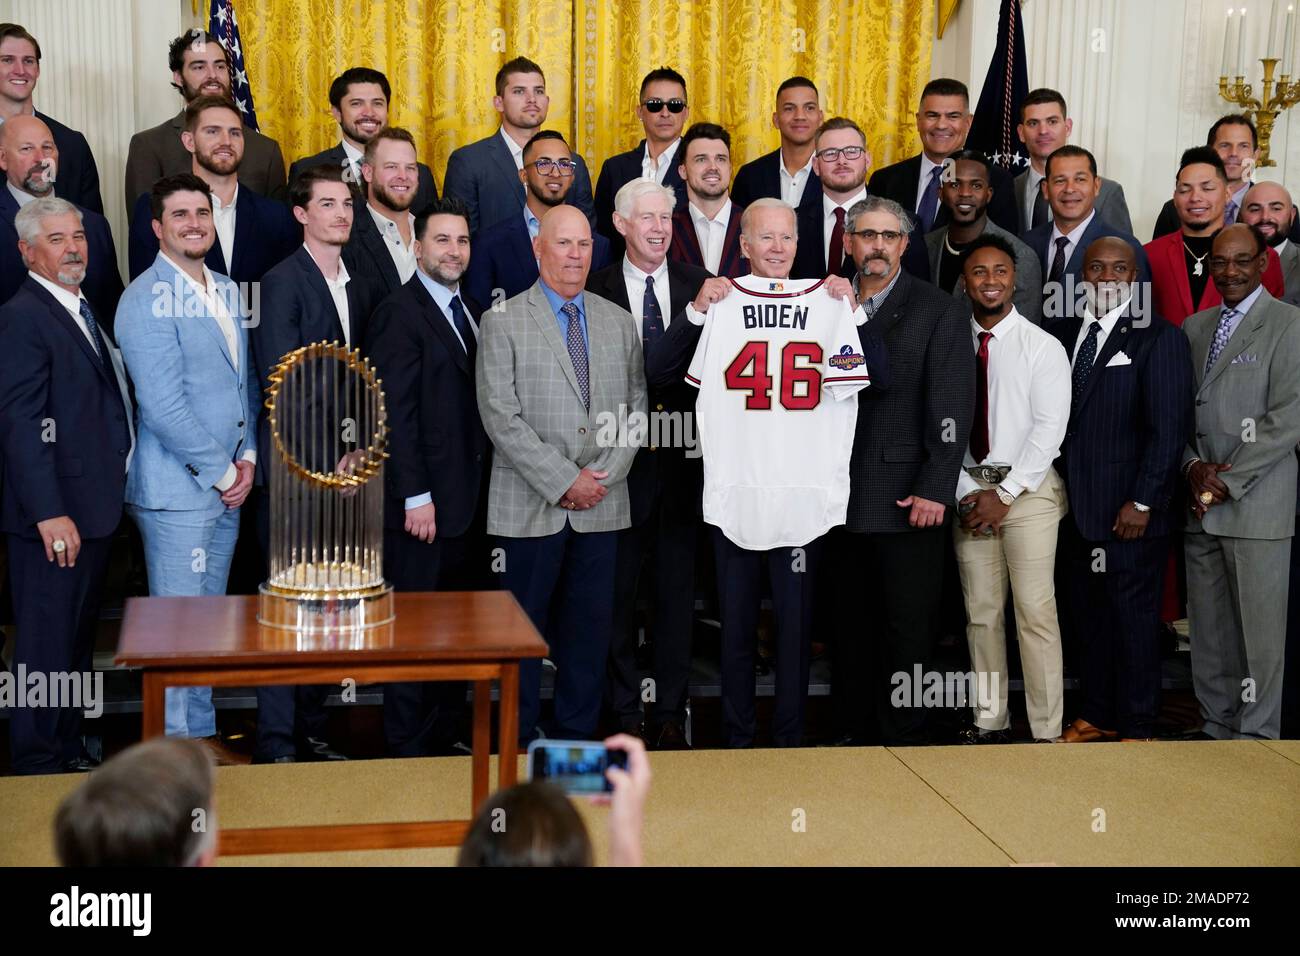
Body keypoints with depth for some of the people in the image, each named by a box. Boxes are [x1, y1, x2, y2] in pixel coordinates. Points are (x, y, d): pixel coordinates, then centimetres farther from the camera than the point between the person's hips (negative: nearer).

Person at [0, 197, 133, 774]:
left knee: (78, 639, 18)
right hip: (55, 515, -9)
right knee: (47, 643, -1)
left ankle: (69, 750, 30)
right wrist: (49, 513, -24)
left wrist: (105, 500, 13)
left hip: (92, 509, 10)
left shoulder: (80, 310, 16)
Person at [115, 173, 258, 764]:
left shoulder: (226, 292, 13)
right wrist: (221, 473, -13)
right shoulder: (147, 300, -12)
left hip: (227, 486, 8)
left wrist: (246, 458, 5)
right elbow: (163, 406, -18)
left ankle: (203, 732, 26)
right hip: (177, 489, -8)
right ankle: (178, 744, 12)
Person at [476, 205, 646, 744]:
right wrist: (564, 481, -13)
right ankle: (518, 738, 17)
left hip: (601, 504, 4)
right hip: (532, 506, -4)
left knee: (592, 623, 8)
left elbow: (636, 404, 9)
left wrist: (604, 473, -5)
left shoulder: (618, 322, 11)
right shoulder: (503, 325, -2)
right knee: (526, 624, 4)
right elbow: (501, 418, -9)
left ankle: (576, 734, 21)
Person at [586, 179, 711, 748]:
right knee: (618, 588, 7)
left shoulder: (699, 286, 5)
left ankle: (671, 712, 21)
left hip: (681, 458, 2)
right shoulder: (594, 291, -2)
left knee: (677, 588, 10)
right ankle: (625, 711, 20)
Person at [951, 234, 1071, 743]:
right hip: (968, 489, 4)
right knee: (981, 611, 8)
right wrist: (965, 493, -6)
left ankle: (1047, 731, 2)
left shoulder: (1043, 347, -2)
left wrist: (1004, 494, -13)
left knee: (1035, 612, -5)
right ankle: (990, 721, 17)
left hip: (1028, 488, -3)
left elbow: (1049, 428, -9)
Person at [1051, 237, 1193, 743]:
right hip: (1076, 506, 5)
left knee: (1134, 617, 4)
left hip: (1129, 510, -5)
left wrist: (1142, 502, -14)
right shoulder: (1061, 335, 10)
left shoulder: (1159, 339, -5)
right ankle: (1098, 715, 25)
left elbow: (1168, 428, -10)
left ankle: (1137, 725, 16)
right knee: (1087, 615, 12)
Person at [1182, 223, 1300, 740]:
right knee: (1207, 625, 9)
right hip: (1200, 502, 6)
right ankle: (1216, 726, 19)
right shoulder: (1194, 327, 15)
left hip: (1256, 503, -5)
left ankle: (1256, 732, 9)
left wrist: (1228, 481, -13)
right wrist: (1193, 466, -4)